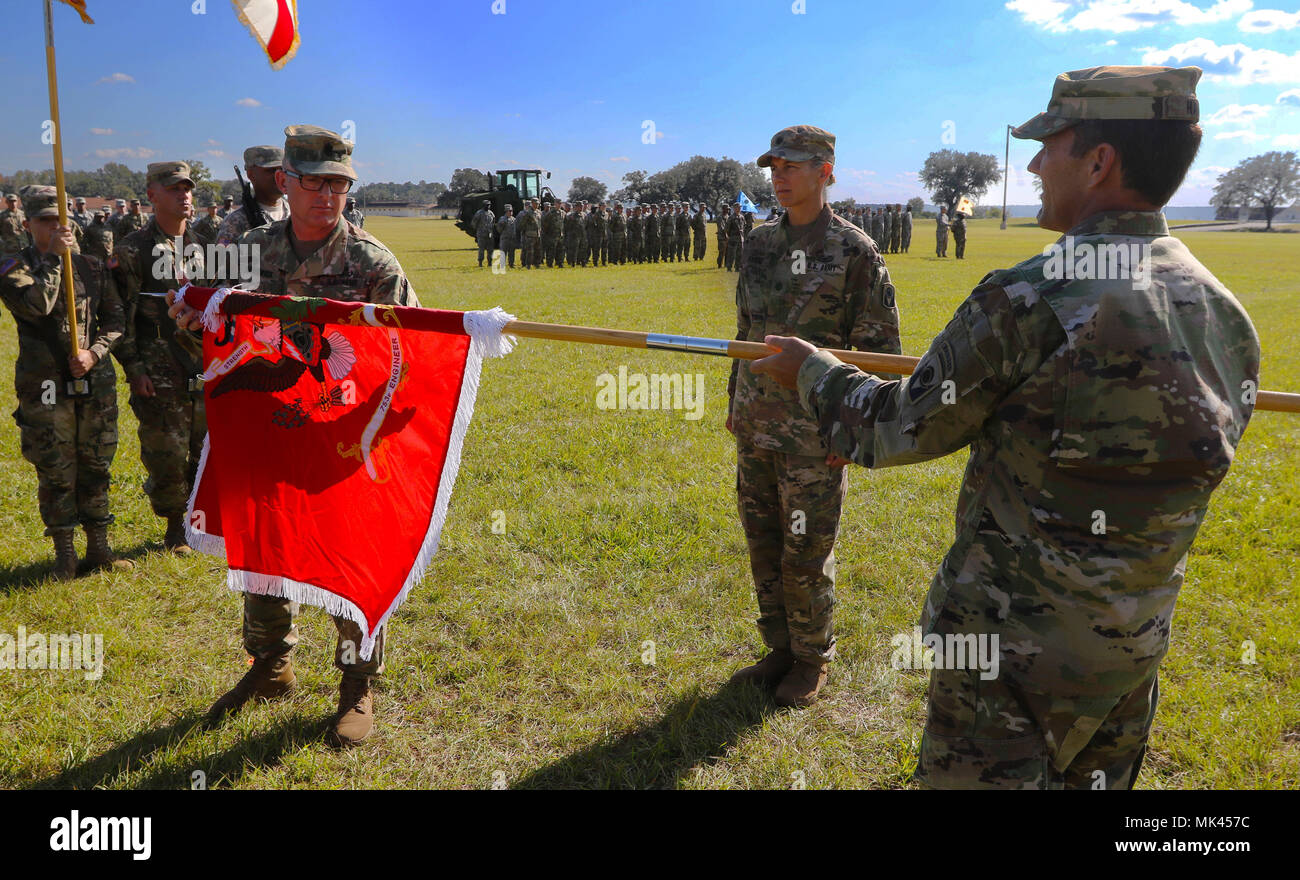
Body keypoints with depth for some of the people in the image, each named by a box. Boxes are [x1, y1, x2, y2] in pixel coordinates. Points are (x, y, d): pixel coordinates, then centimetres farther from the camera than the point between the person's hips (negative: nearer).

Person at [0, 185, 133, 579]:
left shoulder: (91, 267, 10)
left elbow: (116, 319, 8)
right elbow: (36, 306, -19)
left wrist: (94, 353, -8)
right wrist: (53, 257, -15)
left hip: (96, 384, 3)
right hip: (46, 389, -3)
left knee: (96, 469, 10)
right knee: (55, 474, 3)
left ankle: (99, 546, 21)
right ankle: (64, 554, 15)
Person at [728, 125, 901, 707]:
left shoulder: (855, 251, -9)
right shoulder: (760, 244, 9)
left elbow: (879, 349, -7)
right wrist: (734, 402, 17)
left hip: (814, 430, -6)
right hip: (755, 424, 6)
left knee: (806, 552, 4)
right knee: (763, 544, 13)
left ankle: (812, 660, 24)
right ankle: (781, 649, 31)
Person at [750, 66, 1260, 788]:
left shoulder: (1031, 299, -21)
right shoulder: (1229, 315, 1)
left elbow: (895, 431, -12)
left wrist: (810, 368, 5)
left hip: (1015, 639, -7)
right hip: (1137, 646, 8)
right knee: (1093, 780, 24)